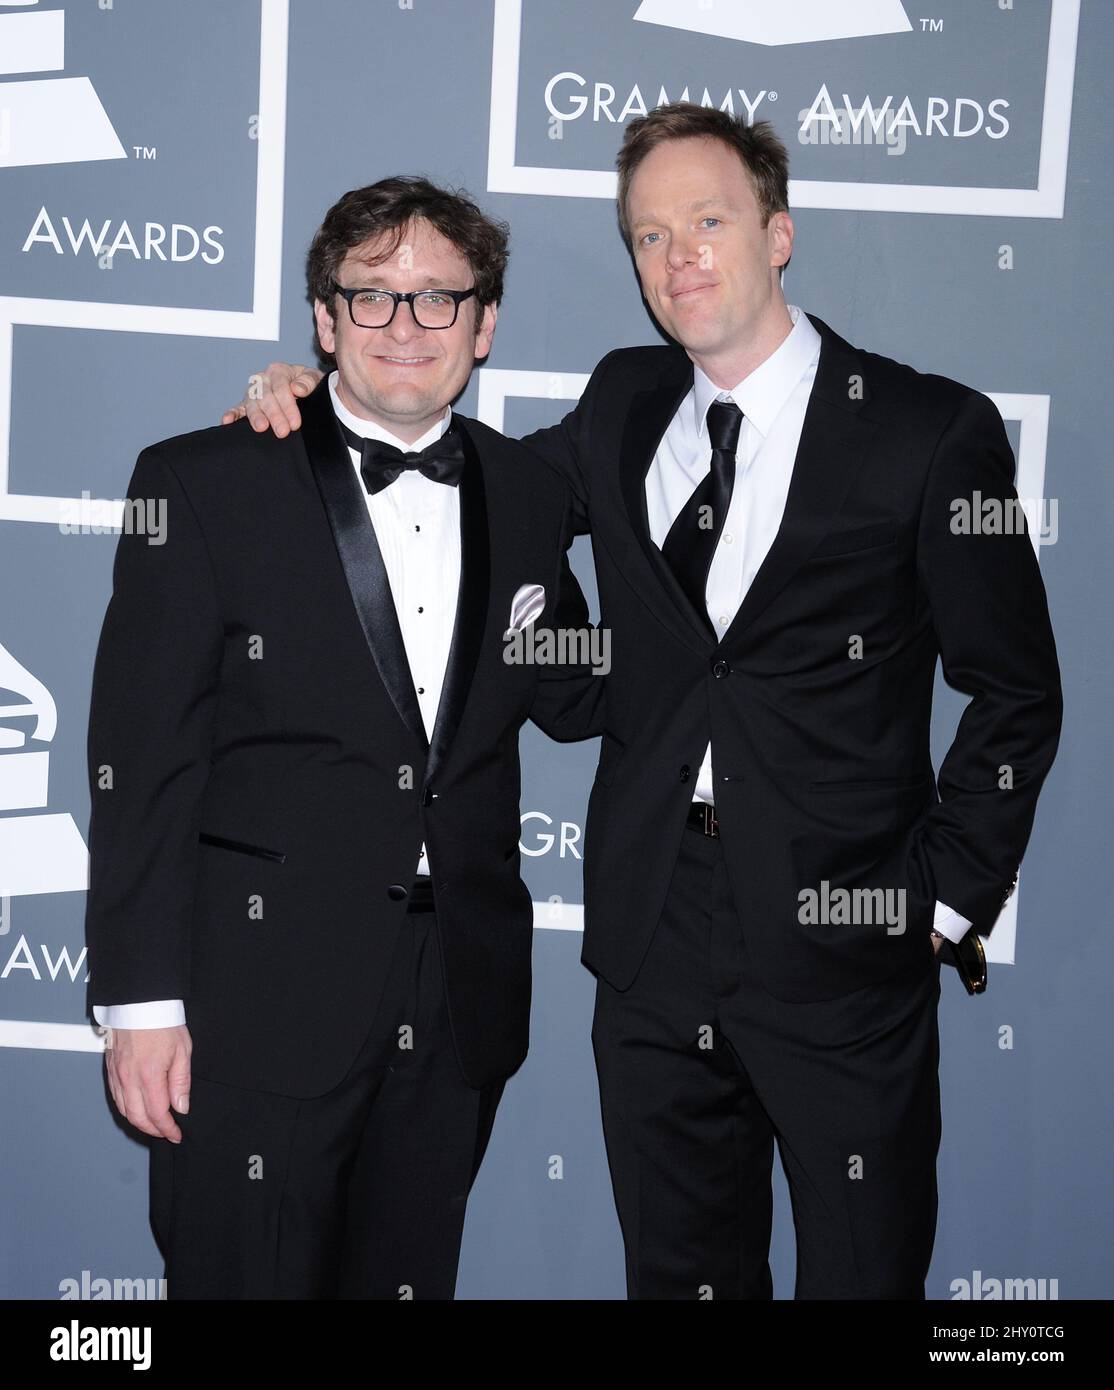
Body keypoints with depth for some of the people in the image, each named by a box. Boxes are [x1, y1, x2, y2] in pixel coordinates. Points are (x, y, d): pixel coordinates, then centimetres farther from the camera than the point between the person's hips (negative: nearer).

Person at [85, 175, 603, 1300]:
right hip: (256, 1006, -4)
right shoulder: (202, 485, -5)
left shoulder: (527, 495, 7)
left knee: (411, 1278, 18)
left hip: (458, 1004, 4)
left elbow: (570, 702, 16)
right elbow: (140, 758, -7)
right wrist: (141, 999, -10)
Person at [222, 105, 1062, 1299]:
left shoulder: (931, 430, -6)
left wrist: (949, 895, -5)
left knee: (862, 1270, 10)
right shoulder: (623, 407, 8)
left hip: (844, 946, -3)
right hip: (653, 941, 4)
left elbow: (1014, 688, -1)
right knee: (678, 1269, 18)